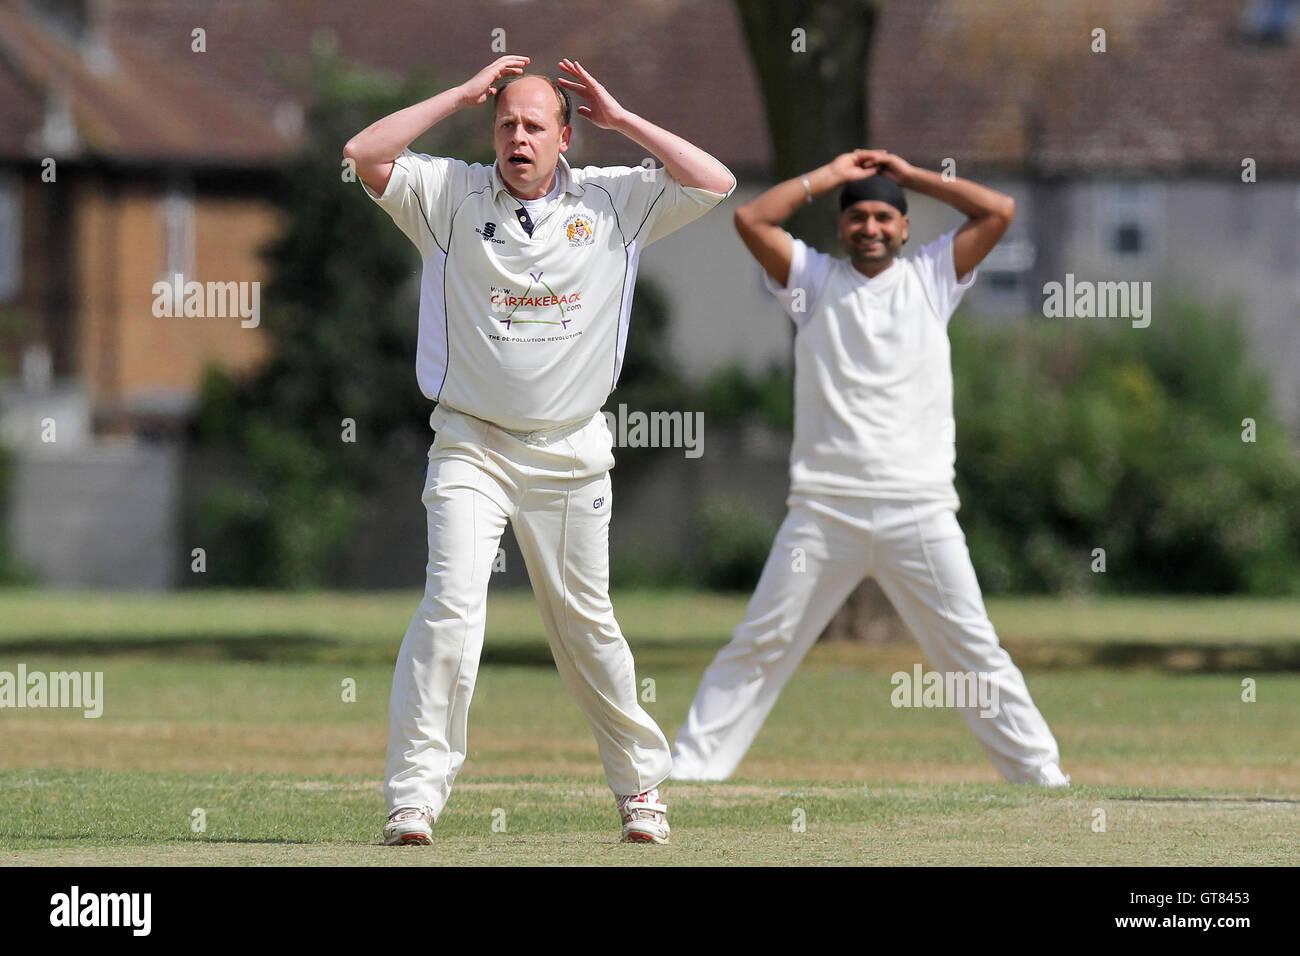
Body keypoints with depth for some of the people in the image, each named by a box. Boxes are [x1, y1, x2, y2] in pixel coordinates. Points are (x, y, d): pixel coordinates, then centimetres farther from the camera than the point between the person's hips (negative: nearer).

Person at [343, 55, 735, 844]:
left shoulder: (614, 201, 4)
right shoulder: (449, 195, 1)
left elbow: (716, 183, -3)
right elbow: (364, 153, -11)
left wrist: (620, 118, -3)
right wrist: (462, 96, -6)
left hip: (571, 454, 2)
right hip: (472, 446, -2)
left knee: (586, 624, 10)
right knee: (453, 605, -17)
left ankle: (641, 780, 27)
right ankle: (413, 798, -20)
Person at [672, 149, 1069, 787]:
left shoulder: (932, 278, 12)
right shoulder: (815, 280, 11)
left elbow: (999, 212, 4)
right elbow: (751, 219, -1)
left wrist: (909, 174, 9)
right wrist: (831, 175, 6)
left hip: (920, 513, 0)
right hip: (824, 512, 0)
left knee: (975, 652, 0)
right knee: (759, 648, -3)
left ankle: (1041, 777, 4)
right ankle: (688, 772, -1)